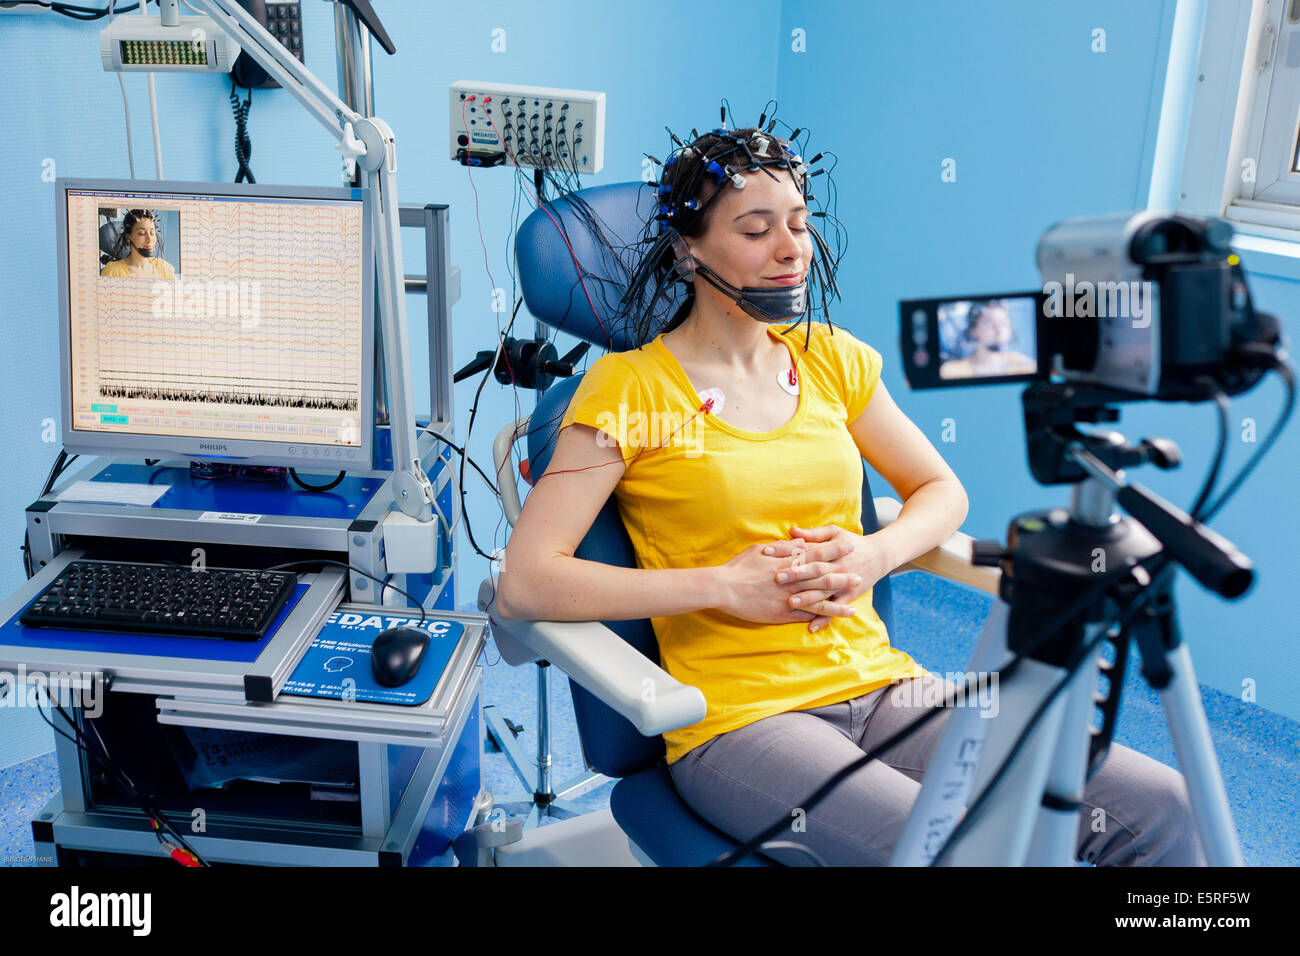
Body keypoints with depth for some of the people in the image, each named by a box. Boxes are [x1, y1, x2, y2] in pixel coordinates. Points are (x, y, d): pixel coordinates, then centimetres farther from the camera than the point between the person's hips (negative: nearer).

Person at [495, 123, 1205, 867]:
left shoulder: (832, 359, 12)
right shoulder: (630, 386, -4)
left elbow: (943, 491, 20)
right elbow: (526, 583, -11)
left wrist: (874, 555, -2)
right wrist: (725, 586, -14)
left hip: (881, 685, 5)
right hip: (740, 716, -5)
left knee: (1160, 809, -12)